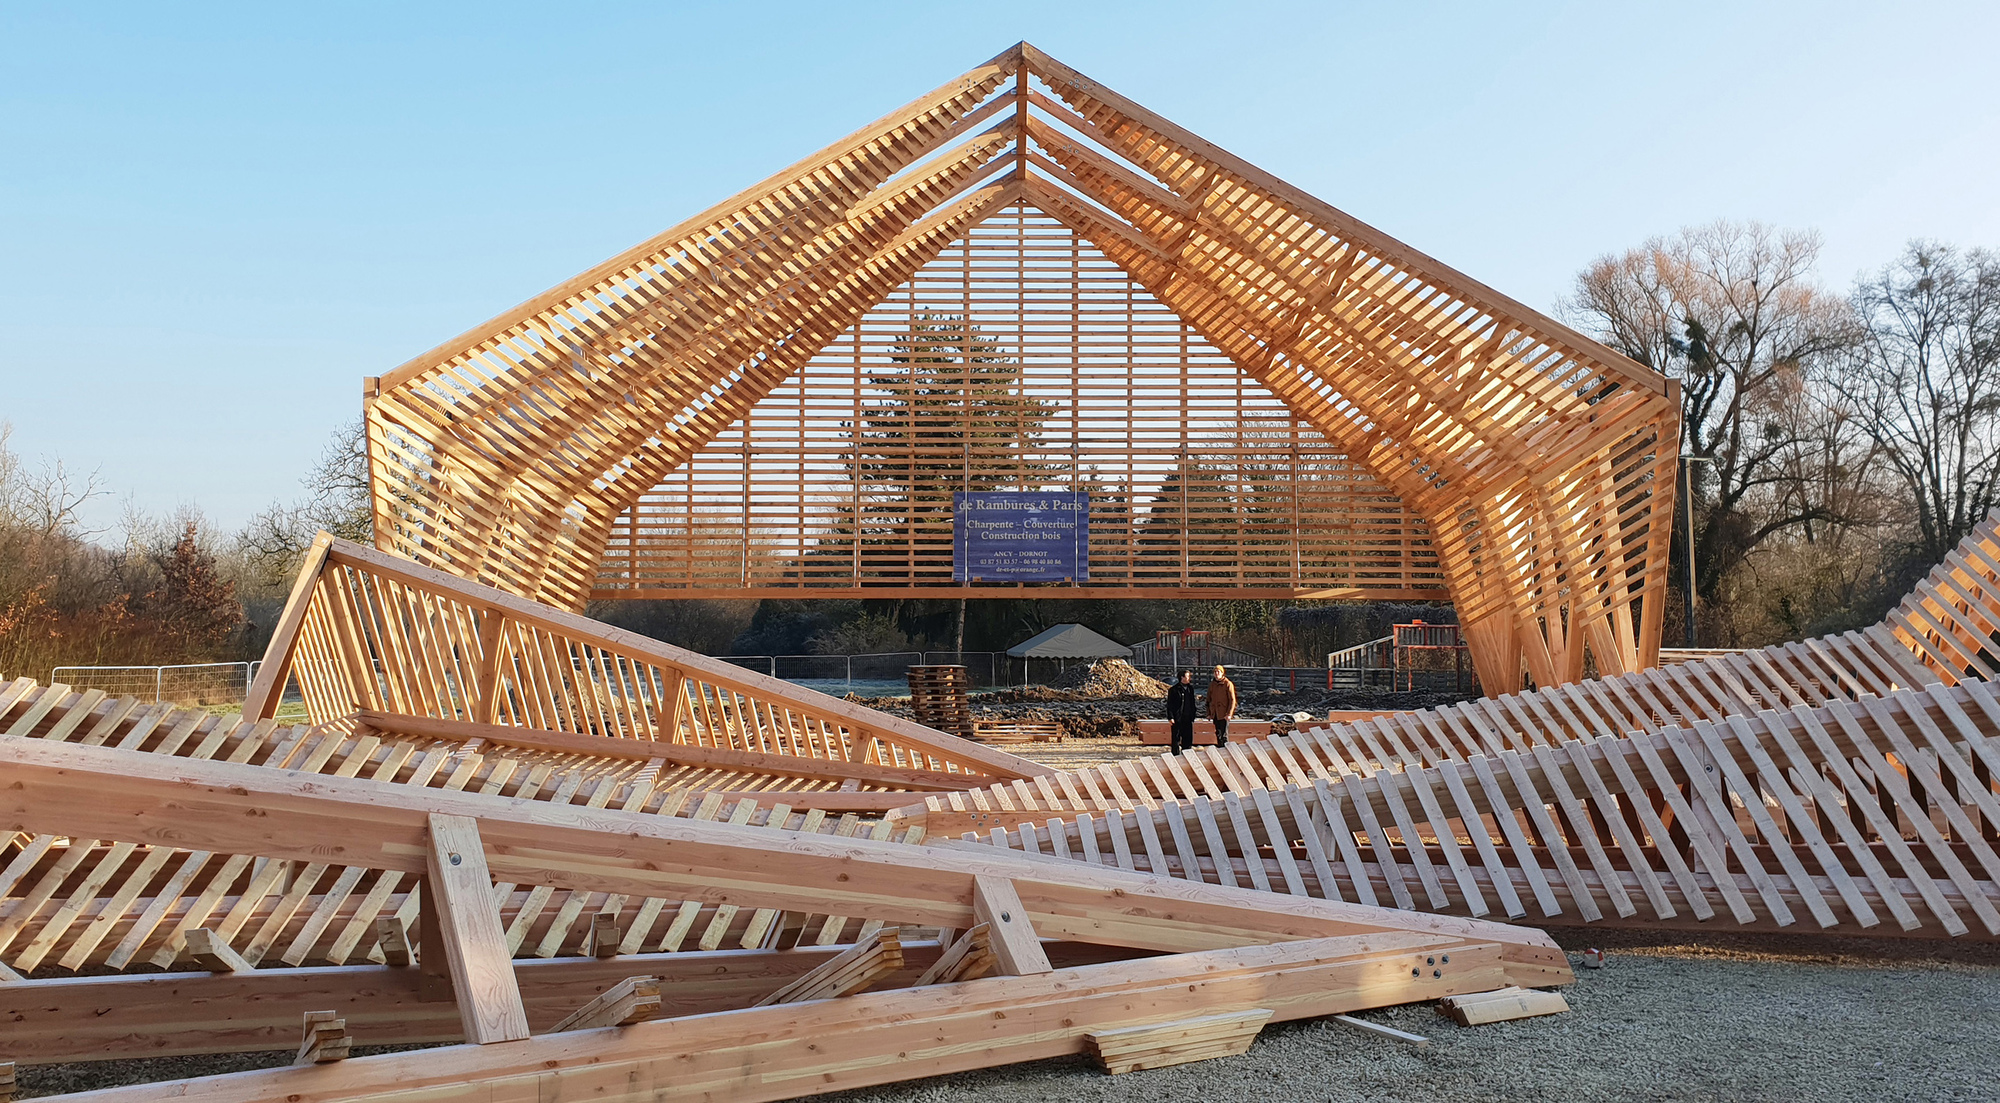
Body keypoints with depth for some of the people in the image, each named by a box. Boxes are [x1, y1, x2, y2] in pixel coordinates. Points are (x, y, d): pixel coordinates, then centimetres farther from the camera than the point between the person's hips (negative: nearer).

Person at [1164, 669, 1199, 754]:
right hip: (1177, 719, -5)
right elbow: (1169, 705, -6)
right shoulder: (1174, 689, -6)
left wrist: (1192, 716, 13)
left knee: (1188, 738, 8)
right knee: (1176, 738, -2)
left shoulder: (1190, 688, 11)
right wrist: (1171, 717, -13)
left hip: (1188, 718, 5)